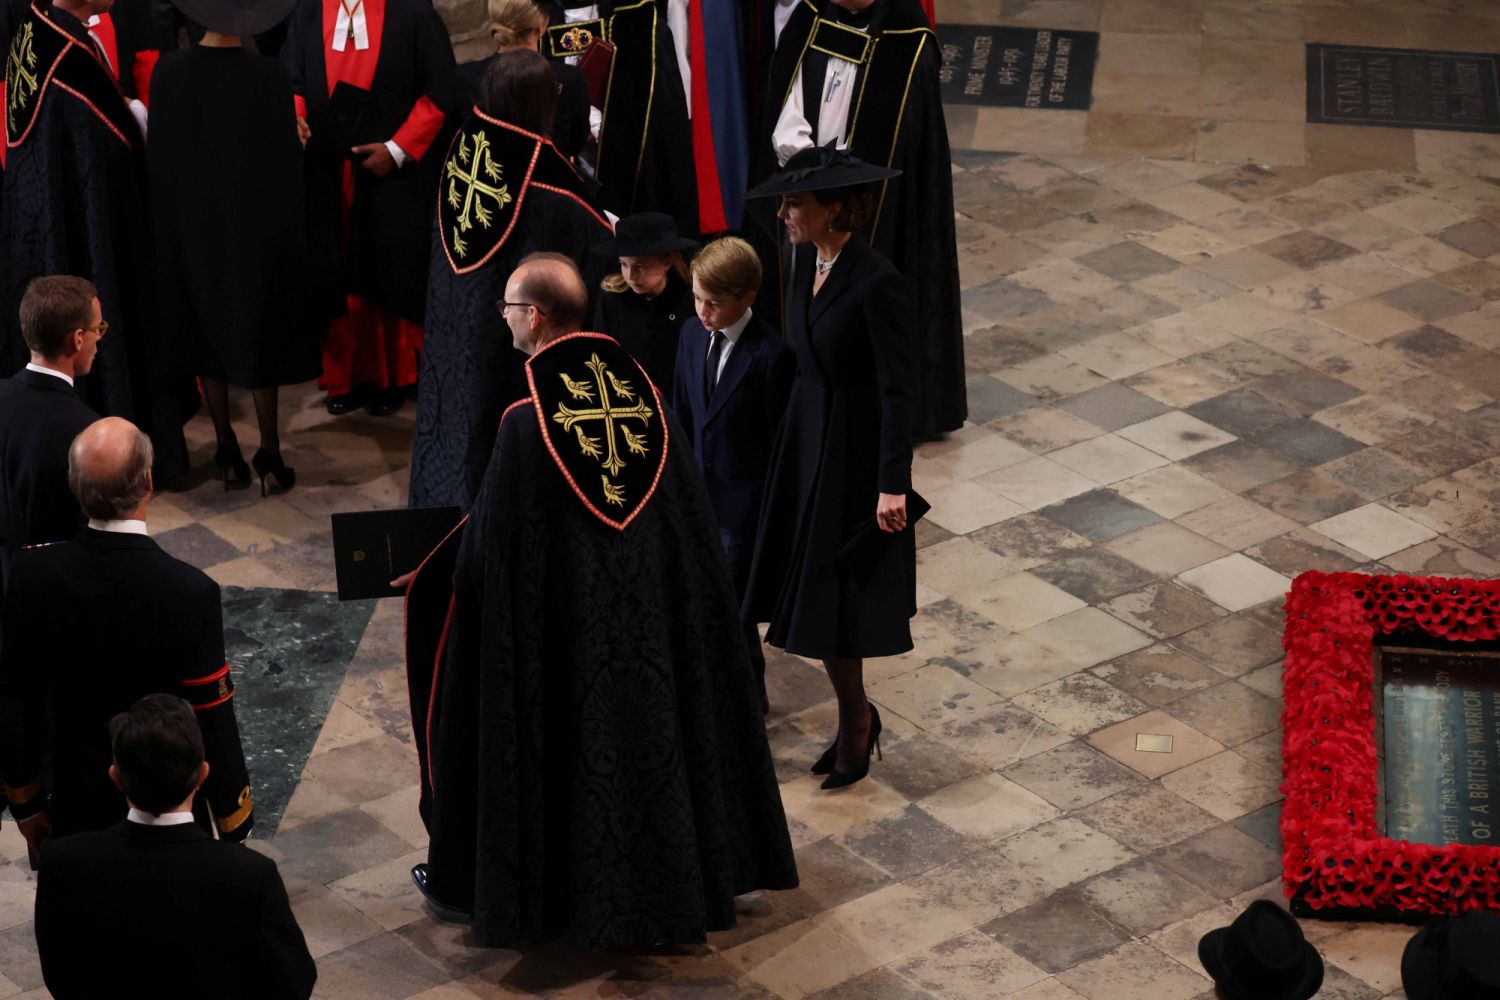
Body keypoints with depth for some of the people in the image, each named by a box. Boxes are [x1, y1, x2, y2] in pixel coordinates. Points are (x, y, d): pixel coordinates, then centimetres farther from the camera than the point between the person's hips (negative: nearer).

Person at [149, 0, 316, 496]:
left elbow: (159, 157, -4)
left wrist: (168, 226, 8)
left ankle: (227, 450, 21)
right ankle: (269, 453, 18)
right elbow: (286, 161, -12)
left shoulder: (168, 73, -12)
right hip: (256, 227, -2)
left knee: (208, 337, 16)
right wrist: (291, 234, 0)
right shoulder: (270, 76, -19)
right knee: (260, 337, 12)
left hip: (192, 227, 2)